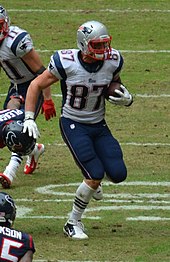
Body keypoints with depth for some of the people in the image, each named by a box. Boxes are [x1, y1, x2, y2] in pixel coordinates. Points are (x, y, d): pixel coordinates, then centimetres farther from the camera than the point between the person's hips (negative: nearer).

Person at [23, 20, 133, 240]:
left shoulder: (112, 62, -8)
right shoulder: (66, 63, -19)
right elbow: (36, 86, -6)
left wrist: (126, 99, -8)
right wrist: (29, 118, -10)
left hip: (99, 126, 5)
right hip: (73, 125, -5)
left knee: (118, 175, -9)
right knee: (95, 176, -18)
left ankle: (92, 179, 27)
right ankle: (73, 224, 1)